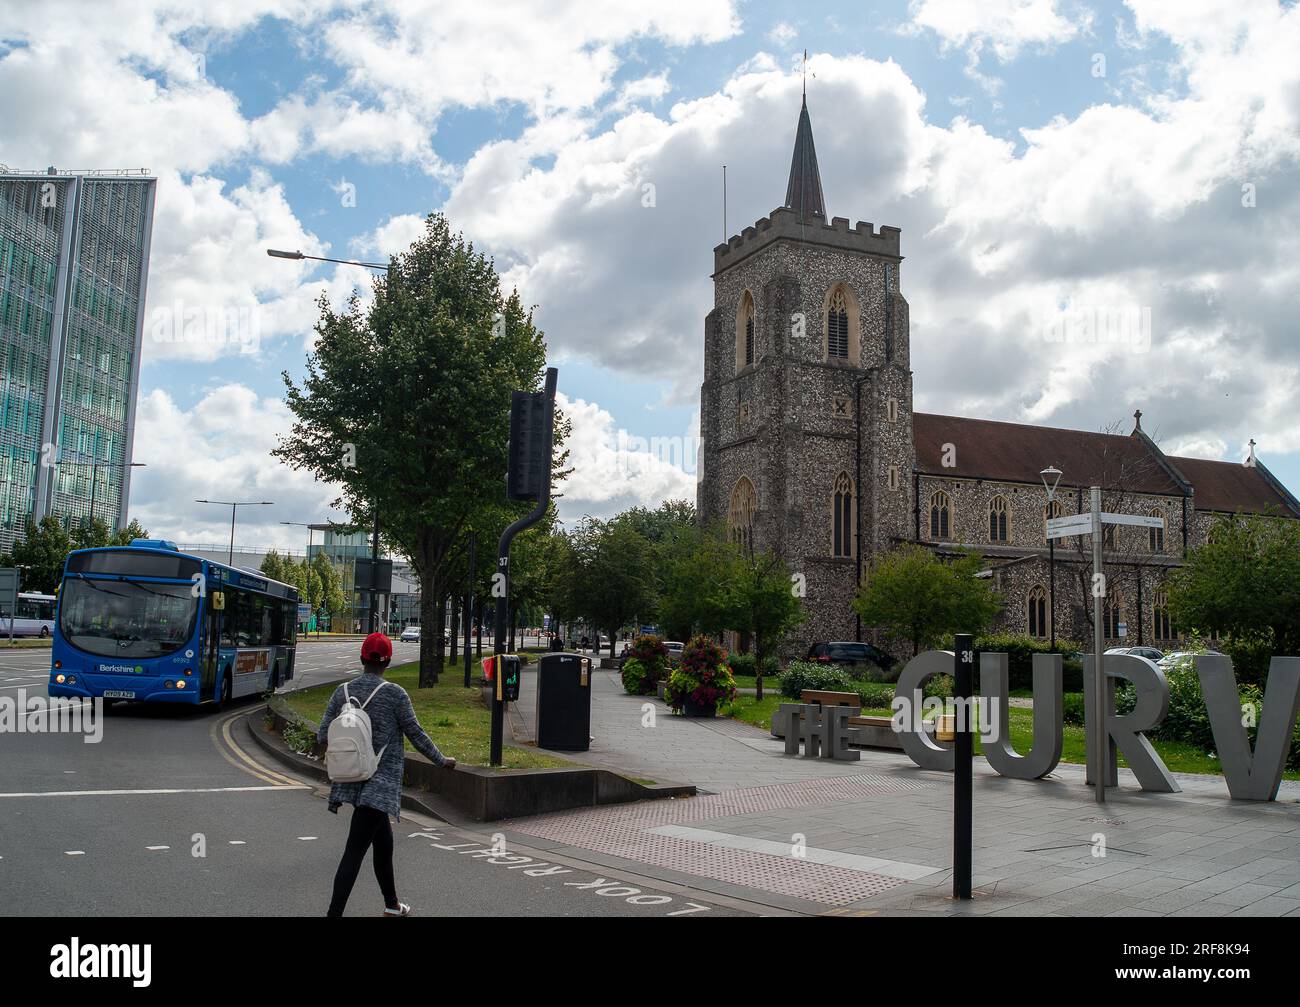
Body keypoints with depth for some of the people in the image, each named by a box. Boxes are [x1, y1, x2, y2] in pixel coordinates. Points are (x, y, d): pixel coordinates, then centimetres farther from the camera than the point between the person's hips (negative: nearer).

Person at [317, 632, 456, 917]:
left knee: (383, 842, 20)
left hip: (352, 781, 6)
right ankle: (334, 912, -11)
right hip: (380, 783, -6)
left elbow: (323, 737, 4)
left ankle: (391, 904, 33)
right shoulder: (394, 694, -10)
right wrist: (442, 760, 10)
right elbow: (416, 735, -5)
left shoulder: (342, 692, 2)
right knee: (355, 850, -6)